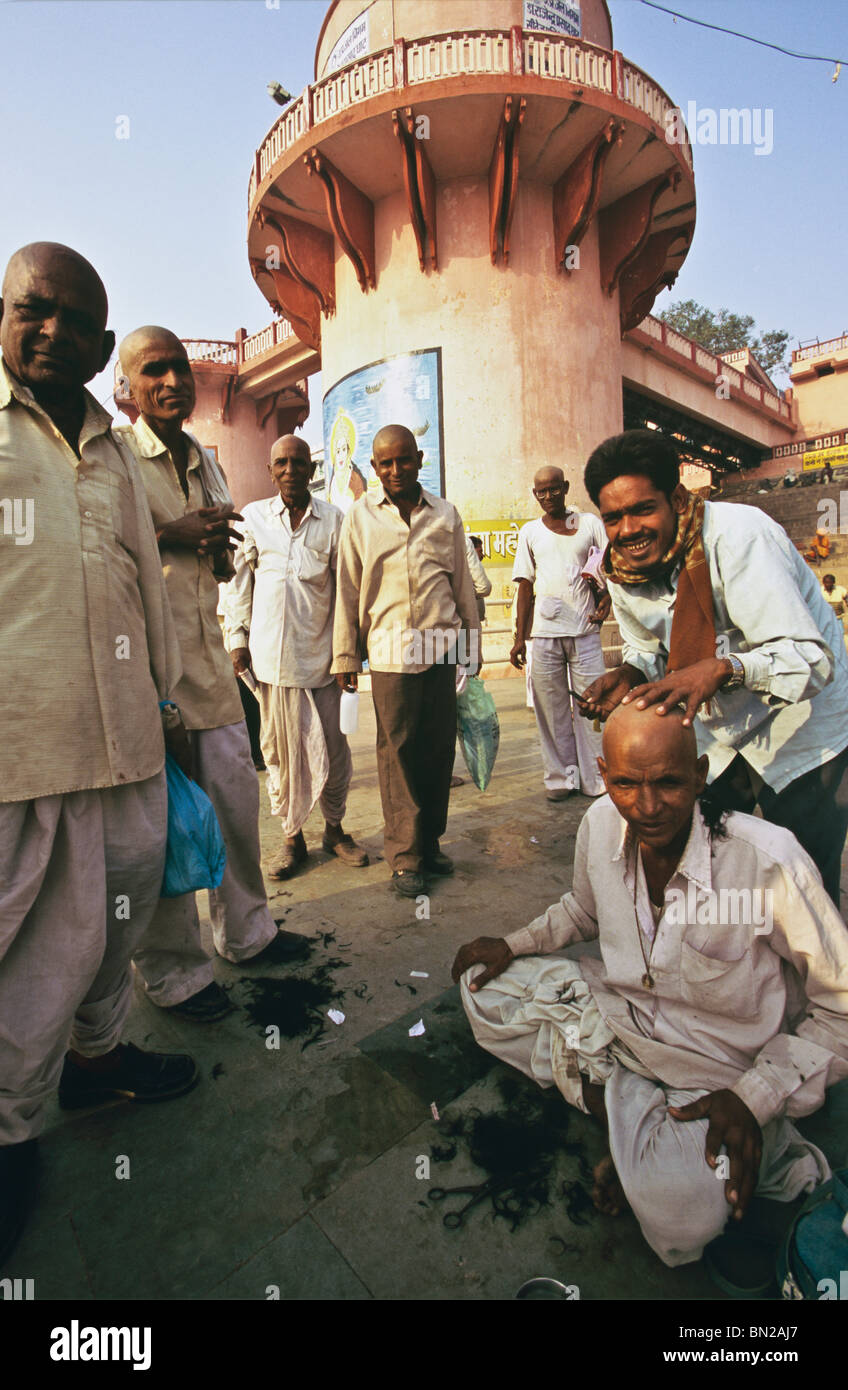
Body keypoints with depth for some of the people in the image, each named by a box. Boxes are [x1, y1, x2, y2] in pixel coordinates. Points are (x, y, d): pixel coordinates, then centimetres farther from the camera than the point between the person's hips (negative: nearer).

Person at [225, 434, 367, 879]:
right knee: (280, 749, 6)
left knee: (332, 746, 6)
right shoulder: (252, 517, 7)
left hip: (321, 654, 0)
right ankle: (292, 837, 21)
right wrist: (237, 638, 5)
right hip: (271, 654, 1)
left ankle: (334, 828, 26)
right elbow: (238, 581, 11)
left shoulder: (332, 519, 5)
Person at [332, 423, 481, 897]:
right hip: (390, 651, -2)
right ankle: (405, 856, 10)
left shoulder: (446, 514, 10)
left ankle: (430, 842, 23)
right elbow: (348, 591, 6)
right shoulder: (360, 518, 5)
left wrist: (473, 643, 14)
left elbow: (463, 584, 15)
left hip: (442, 647, 2)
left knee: (439, 749, 7)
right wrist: (346, 656, 4)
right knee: (397, 751, -1)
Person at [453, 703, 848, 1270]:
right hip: (619, 1007, 6)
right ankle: (638, 1131, -3)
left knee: (678, 1215, -32)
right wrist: (515, 945, 0)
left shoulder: (770, 861, -29)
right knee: (485, 986, -2)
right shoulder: (601, 824, -14)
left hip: (718, 1068, -5)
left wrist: (754, 1097, -22)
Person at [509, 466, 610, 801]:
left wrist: (606, 596, -12)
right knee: (552, 709, 4)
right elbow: (526, 587, 12)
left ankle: (597, 778, 11)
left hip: (585, 630, -1)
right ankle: (561, 777, 16)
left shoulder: (590, 523, 9)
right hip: (544, 634, 1)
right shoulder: (530, 531, 13)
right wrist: (520, 637, 8)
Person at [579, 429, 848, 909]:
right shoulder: (621, 570, -7)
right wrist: (630, 676, -16)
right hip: (714, 732, 6)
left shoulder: (737, 533, -27)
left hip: (800, 726, -5)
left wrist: (721, 668, -50)